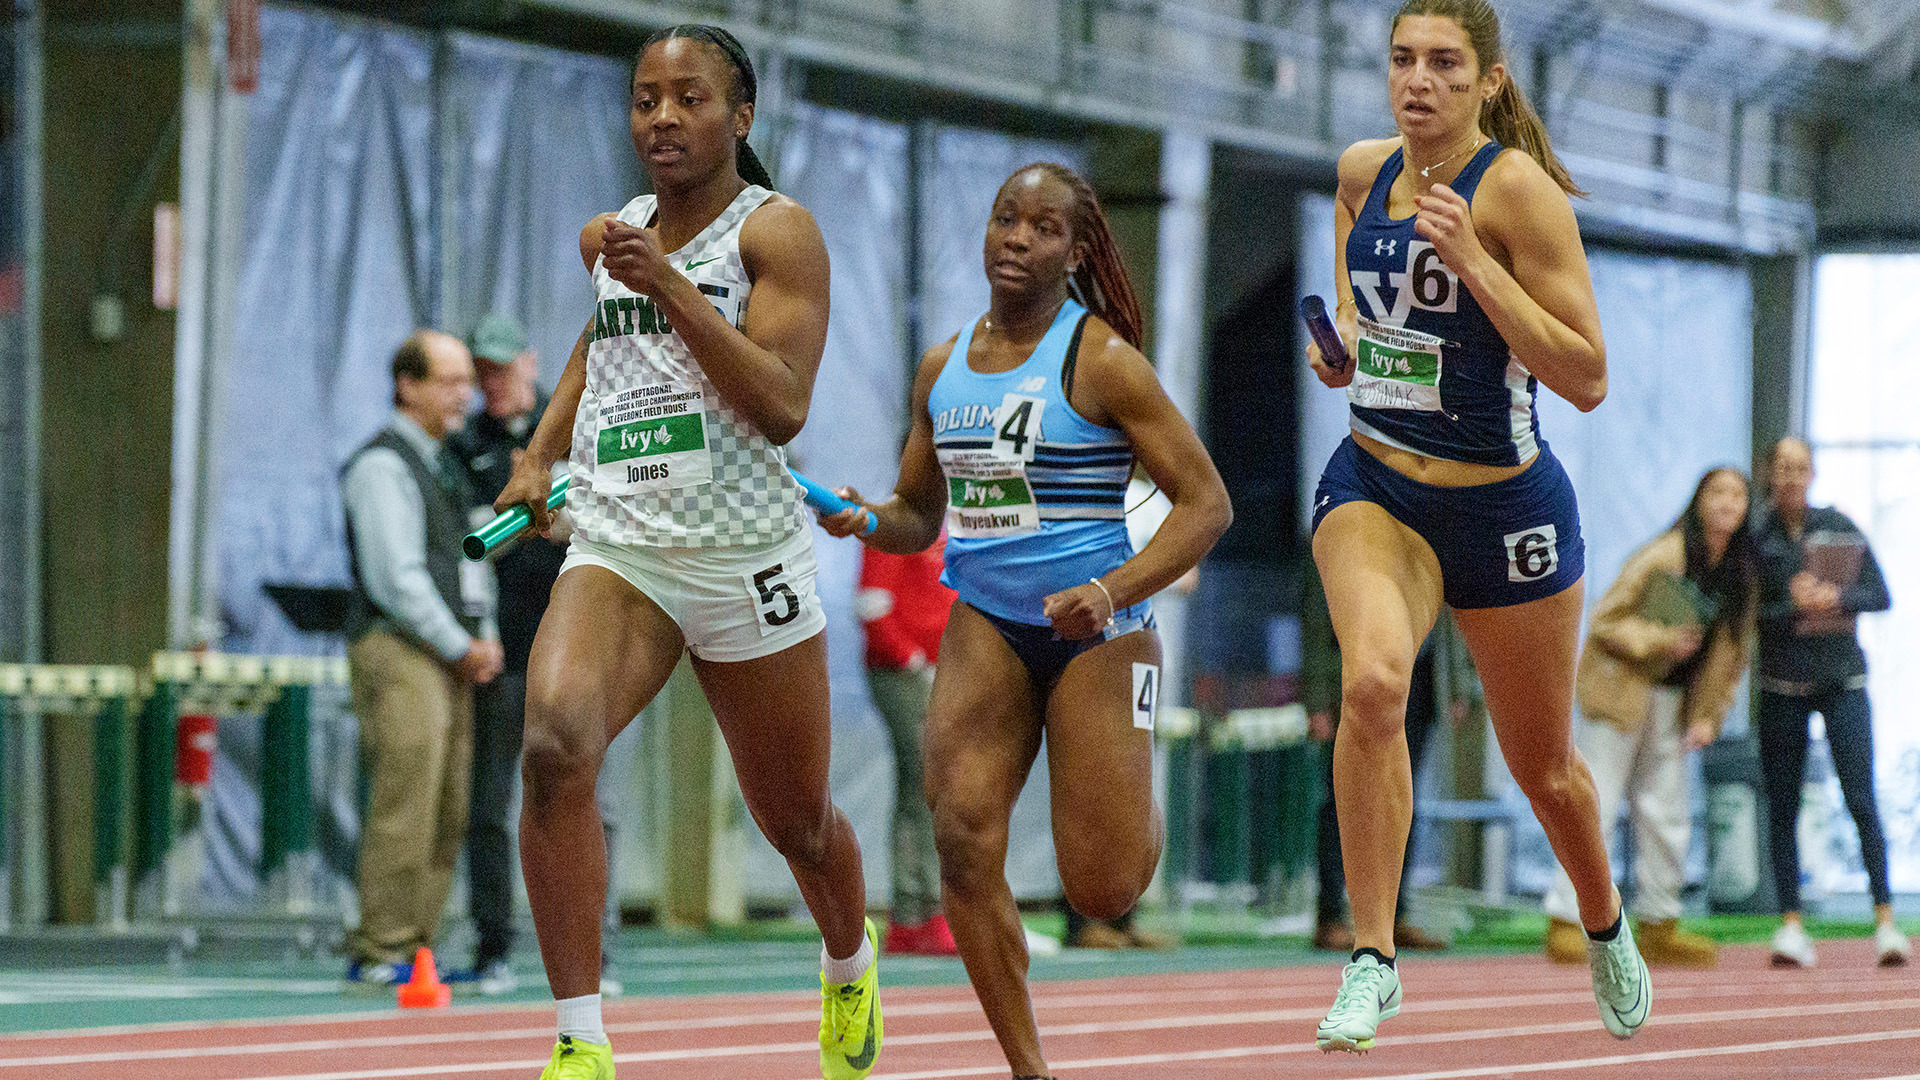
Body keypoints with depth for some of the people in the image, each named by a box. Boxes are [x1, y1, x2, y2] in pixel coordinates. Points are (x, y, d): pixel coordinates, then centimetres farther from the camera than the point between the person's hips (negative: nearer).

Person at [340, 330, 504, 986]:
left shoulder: (444, 466, 22)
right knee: (406, 804, -14)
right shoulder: (382, 466, -8)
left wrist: (487, 638, 10)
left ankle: (413, 949, 8)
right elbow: (397, 576, -15)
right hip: (399, 652, -9)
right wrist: (461, 647, -11)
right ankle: (382, 952, -12)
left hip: (450, 656, 9)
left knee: (448, 815, 5)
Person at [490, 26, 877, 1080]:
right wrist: (539, 453, 23)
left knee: (795, 819, 12)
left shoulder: (777, 231, -4)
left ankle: (849, 962, 49)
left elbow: (783, 406, -16)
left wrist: (670, 288, -21)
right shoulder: (609, 237, 12)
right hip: (614, 546, 3)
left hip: (742, 554, -3)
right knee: (553, 742, -27)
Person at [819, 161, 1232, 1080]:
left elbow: (1205, 502, -9)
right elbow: (918, 515, 19)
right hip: (985, 625, 4)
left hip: (1093, 628, -4)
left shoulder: (1100, 360, -8)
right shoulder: (944, 367, 8)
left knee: (1102, 891, -4)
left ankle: (1137, 795, 35)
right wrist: (866, 520, -5)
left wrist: (1115, 592, -22)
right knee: (962, 838, -16)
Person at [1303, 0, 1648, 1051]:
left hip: (1503, 503, -2)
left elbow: (1587, 377, -18)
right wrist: (1343, 332, 5)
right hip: (1375, 489, 2)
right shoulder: (1363, 169, -1)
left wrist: (1474, 262, -27)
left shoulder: (1518, 189, -16)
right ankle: (1373, 961, -22)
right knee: (1371, 682, -29)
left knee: (1542, 766, 14)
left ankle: (1605, 927, 46)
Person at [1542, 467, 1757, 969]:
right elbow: (1605, 621, -13)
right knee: (1596, 804, -9)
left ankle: (1658, 927, 16)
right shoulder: (1661, 557, -16)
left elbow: (1732, 653, 12)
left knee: (1666, 814, 7)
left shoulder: (1740, 574, 3)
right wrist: (1661, 640, -25)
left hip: (1676, 702, 6)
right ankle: (1565, 923, -7)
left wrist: (1709, 716, 3)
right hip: (1623, 688, -6)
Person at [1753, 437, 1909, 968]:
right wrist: (1792, 608, -20)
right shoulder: (1754, 541, 0)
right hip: (1783, 685, 0)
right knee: (1782, 809, 0)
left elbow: (1881, 596, 3)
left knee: (1860, 799, -10)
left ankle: (1885, 920, -12)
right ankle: (1791, 925, 4)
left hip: (1843, 680, 0)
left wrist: (1837, 597, -15)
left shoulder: (1840, 528, 4)